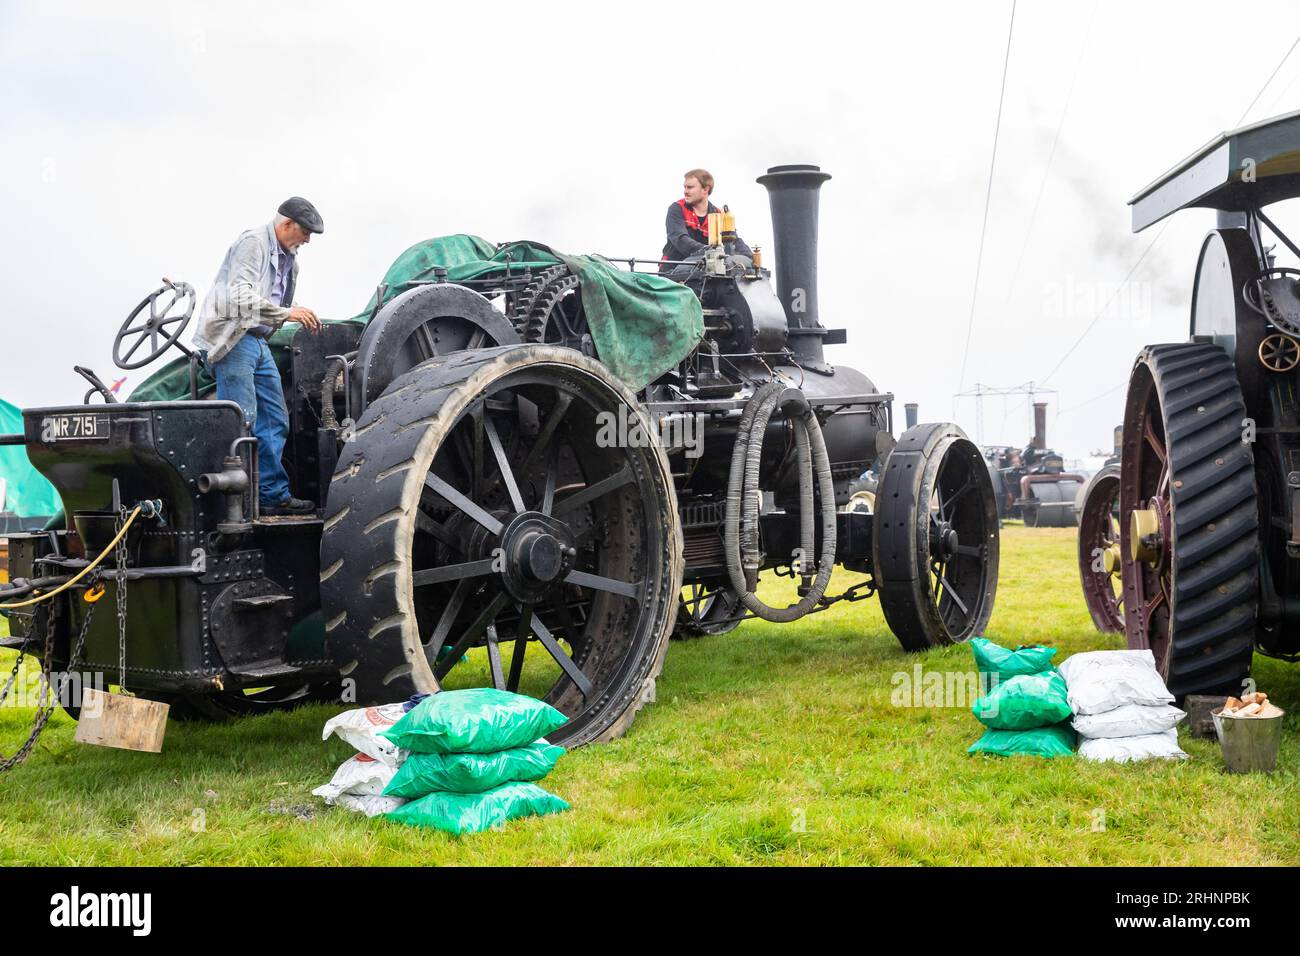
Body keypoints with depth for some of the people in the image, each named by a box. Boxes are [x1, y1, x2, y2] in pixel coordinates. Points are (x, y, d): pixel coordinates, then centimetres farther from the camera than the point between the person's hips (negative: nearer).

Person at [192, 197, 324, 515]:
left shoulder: (289, 258, 19)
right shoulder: (253, 242, -11)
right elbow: (239, 297, -21)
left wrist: (302, 315, 8)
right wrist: (287, 313, -23)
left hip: (258, 341, 10)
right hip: (231, 339, -10)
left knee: (274, 421, 9)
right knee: (241, 419, -14)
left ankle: (274, 495, 15)